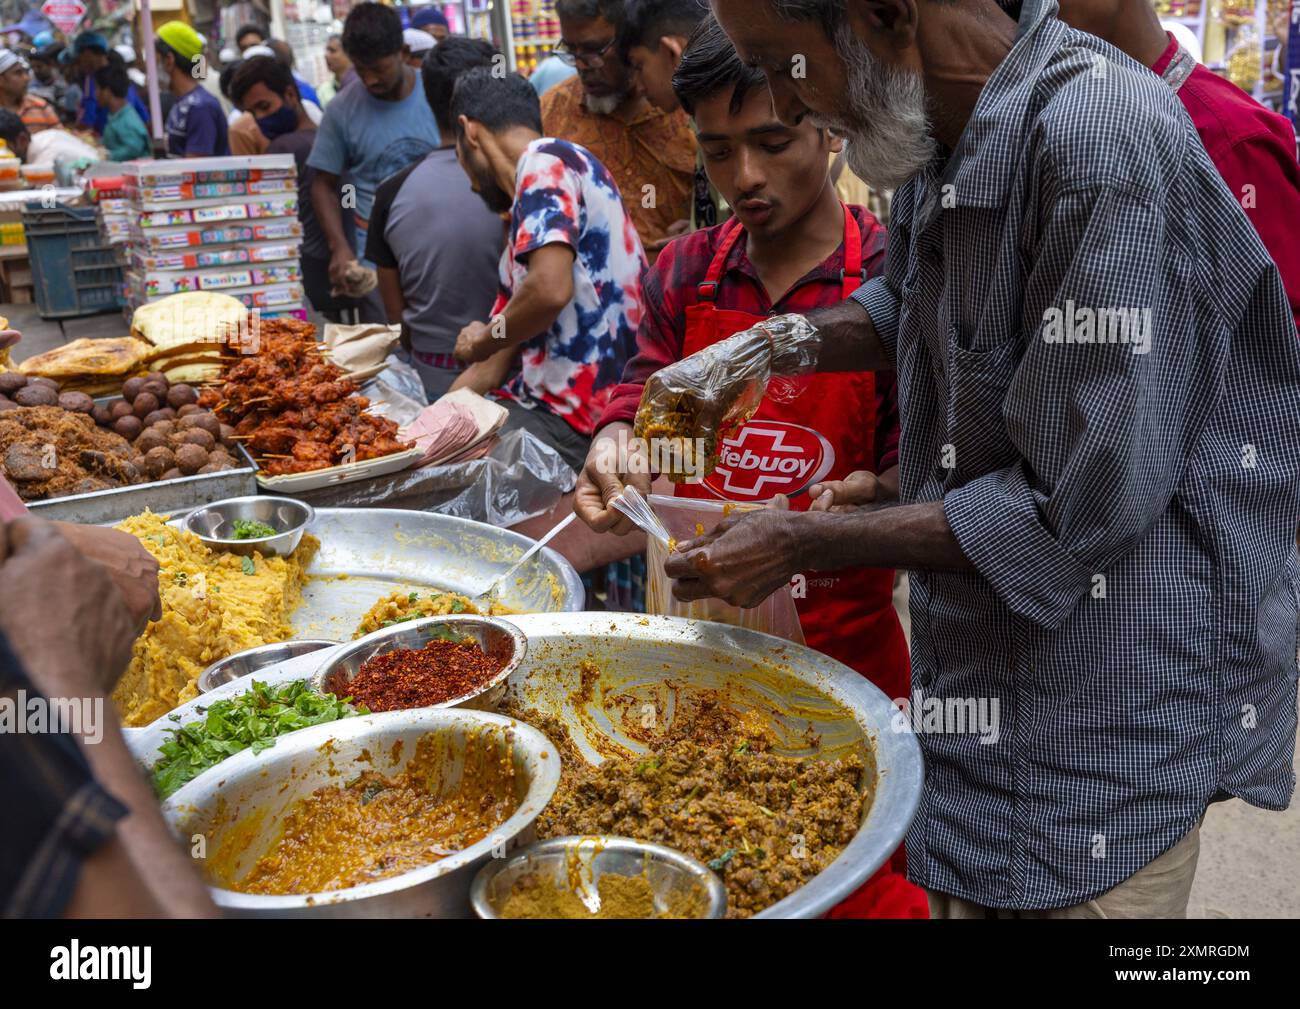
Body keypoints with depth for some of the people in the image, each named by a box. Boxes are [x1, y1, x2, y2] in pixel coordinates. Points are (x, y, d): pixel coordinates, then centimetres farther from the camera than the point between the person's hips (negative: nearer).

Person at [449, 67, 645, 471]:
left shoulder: (545, 162, -7)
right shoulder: (525, 219, 22)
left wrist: (484, 340, -4)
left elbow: (550, 289, -23)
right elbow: (491, 369, 24)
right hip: (543, 404, 9)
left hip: (576, 422, -9)